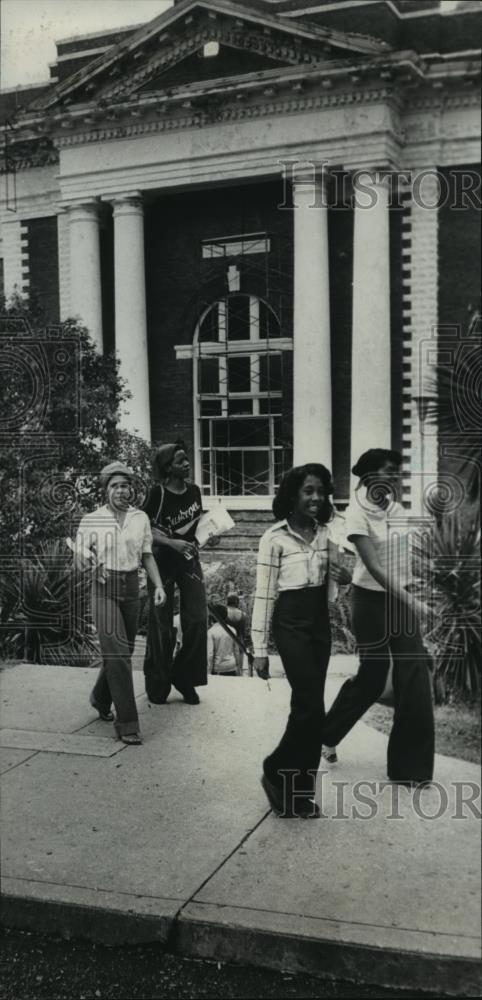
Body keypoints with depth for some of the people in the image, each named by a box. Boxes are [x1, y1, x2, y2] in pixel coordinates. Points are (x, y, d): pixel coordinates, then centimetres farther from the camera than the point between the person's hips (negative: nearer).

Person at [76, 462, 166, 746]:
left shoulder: (141, 518, 5)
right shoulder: (92, 520, -3)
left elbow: (147, 555, 10)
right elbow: (81, 555, 4)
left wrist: (158, 585, 0)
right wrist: (91, 559, -19)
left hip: (132, 586, 4)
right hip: (106, 587, -4)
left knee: (124, 650, 14)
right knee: (117, 654, -11)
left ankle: (100, 697, 41)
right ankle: (127, 723, -8)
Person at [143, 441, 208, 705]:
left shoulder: (194, 490, 3)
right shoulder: (158, 493, -12)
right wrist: (173, 543, -24)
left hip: (189, 559, 4)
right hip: (163, 561, -4)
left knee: (197, 620, -3)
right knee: (162, 625, 2)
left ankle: (185, 679, 14)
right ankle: (157, 686, 17)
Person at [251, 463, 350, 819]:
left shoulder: (325, 534, 6)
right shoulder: (275, 537, -10)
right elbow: (264, 595, -8)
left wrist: (345, 577, -4)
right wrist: (260, 648, -9)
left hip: (321, 621, 6)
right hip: (291, 623, -6)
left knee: (307, 707, 9)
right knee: (312, 708, -10)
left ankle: (299, 790, 20)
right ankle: (277, 773, 11)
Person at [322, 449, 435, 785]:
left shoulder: (397, 509, 2)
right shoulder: (358, 514, -17)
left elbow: (403, 557, 10)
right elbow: (374, 567, -23)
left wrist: (410, 597, 7)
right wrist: (410, 602, -30)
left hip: (401, 597, 6)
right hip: (372, 599, -6)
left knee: (415, 675, 0)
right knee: (372, 676, 4)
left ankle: (410, 763, 11)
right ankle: (326, 735, 30)